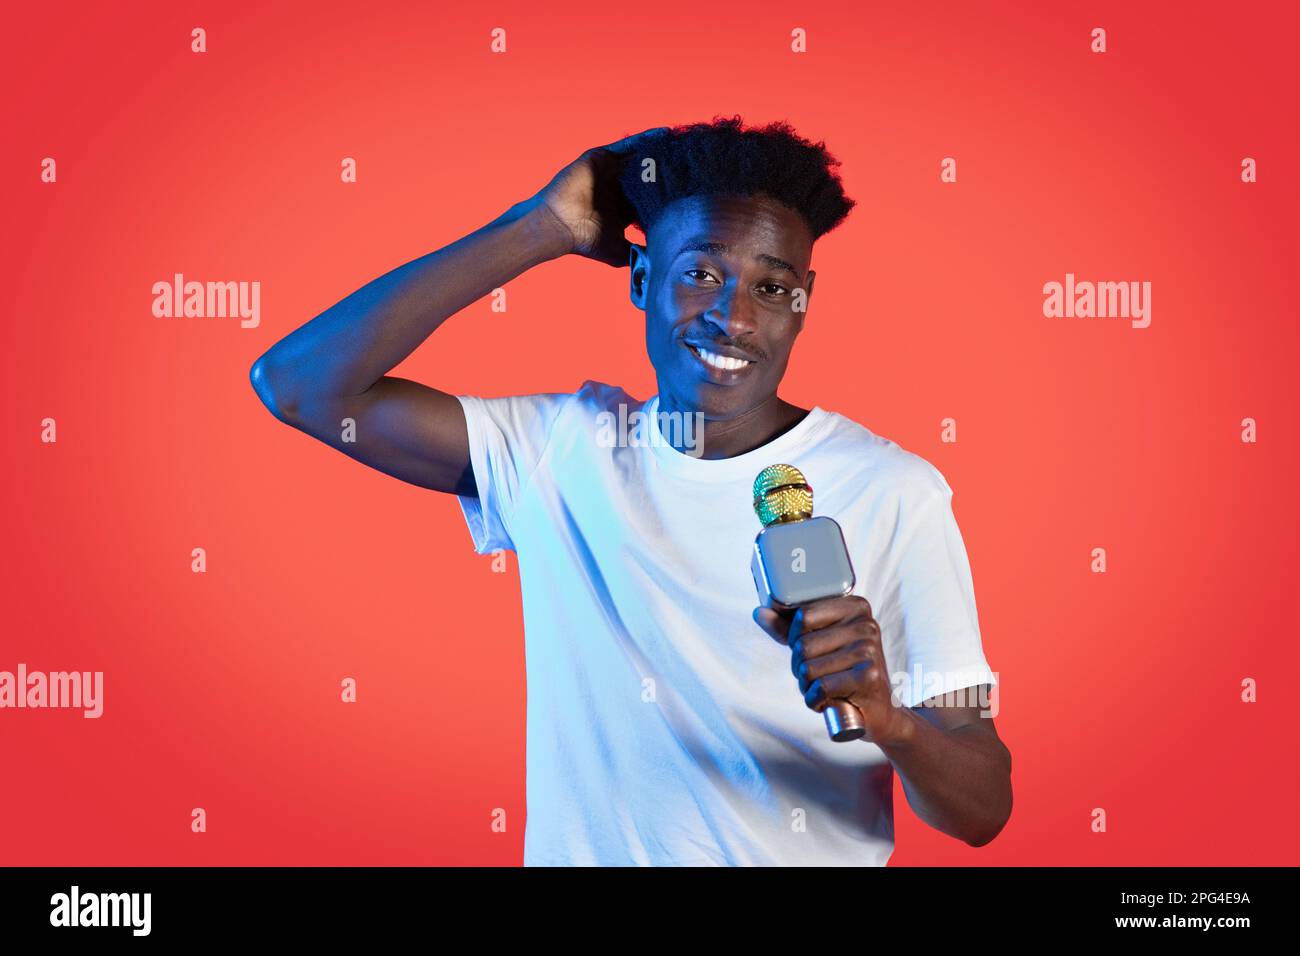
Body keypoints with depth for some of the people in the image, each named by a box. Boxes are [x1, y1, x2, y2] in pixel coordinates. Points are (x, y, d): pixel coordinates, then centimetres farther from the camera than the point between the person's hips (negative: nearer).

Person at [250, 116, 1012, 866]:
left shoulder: (894, 495, -7)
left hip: (820, 852, -2)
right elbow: (300, 383, -6)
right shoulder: (563, 448, 0)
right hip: (584, 849, 2)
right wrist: (543, 228, -6)